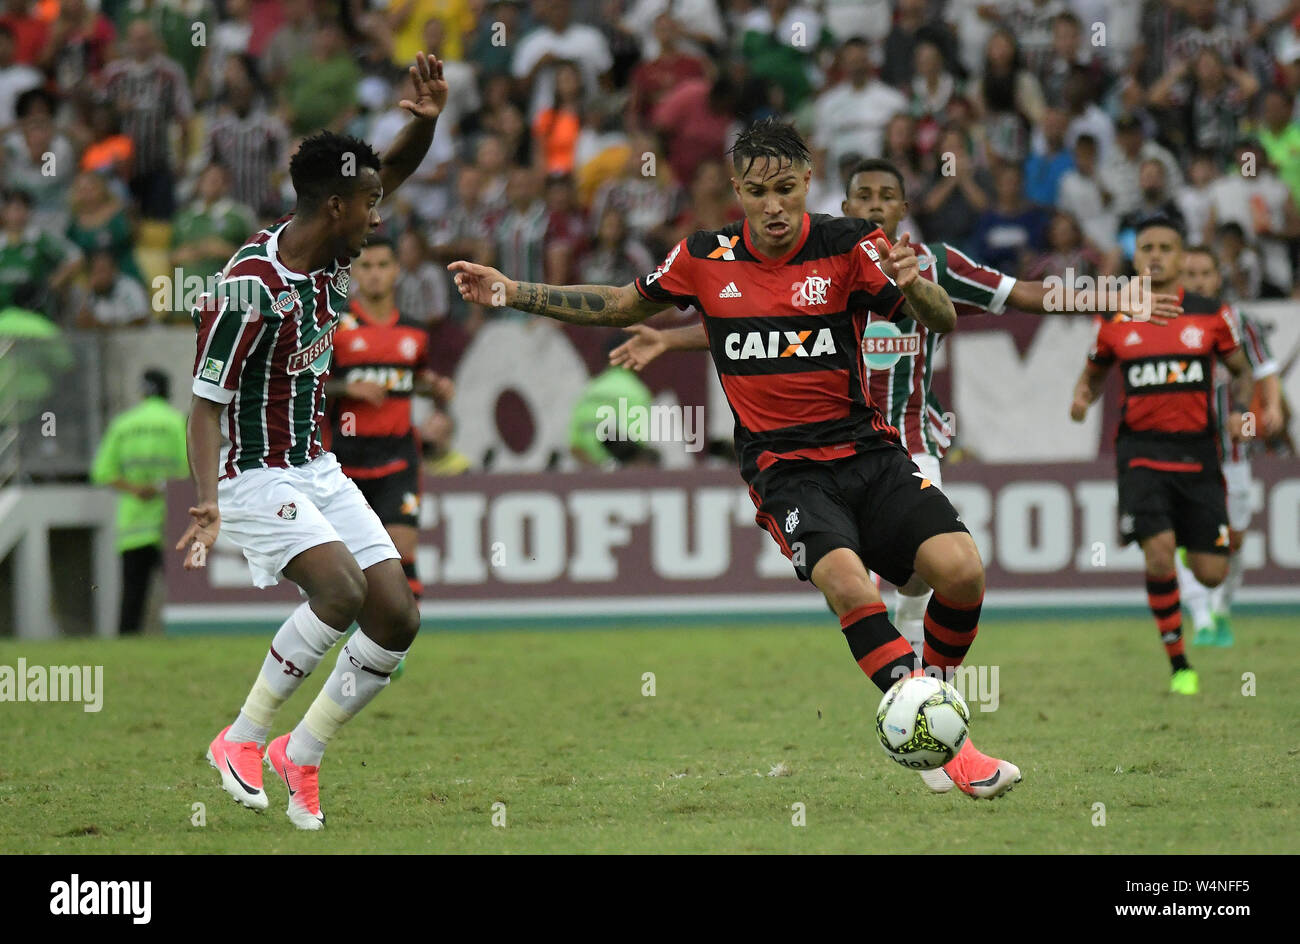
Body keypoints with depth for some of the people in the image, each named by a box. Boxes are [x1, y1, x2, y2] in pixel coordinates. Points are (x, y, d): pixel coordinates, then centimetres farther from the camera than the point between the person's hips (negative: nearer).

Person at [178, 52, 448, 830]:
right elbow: (207, 403, -22)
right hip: (256, 477, -8)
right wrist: (208, 503, -34)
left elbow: (397, 168, 10)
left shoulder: (334, 254, -2)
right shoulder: (252, 285, -24)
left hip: (318, 469, 8)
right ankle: (243, 739, -11)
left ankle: (302, 752, 13)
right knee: (343, 590, -28)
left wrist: (428, 118, -12)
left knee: (398, 617, -2)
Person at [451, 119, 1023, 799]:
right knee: (847, 583, -30)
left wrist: (915, 286, -32)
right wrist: (511, 292, 17)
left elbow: (942, 322, -10)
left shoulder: (846, 246, -2)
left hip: (867, 453, 1)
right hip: (783, 468, -1)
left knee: (961, 570, -21)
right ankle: (946, 747, -24)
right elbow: (621, 307, 21)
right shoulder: (706, 259, 4)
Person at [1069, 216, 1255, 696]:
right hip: (1141, 449, -1)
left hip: (1197, 452, 1)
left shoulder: (1212, 315, 4)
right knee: (1159, 554, -21)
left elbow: (1241, 371, 14)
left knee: (1210, 574, -1)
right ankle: (1178, 664, -5)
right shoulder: (1115, 320, 5)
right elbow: (1094, 372, 20)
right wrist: (1083, 396, -2)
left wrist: (1240, 411, -6)